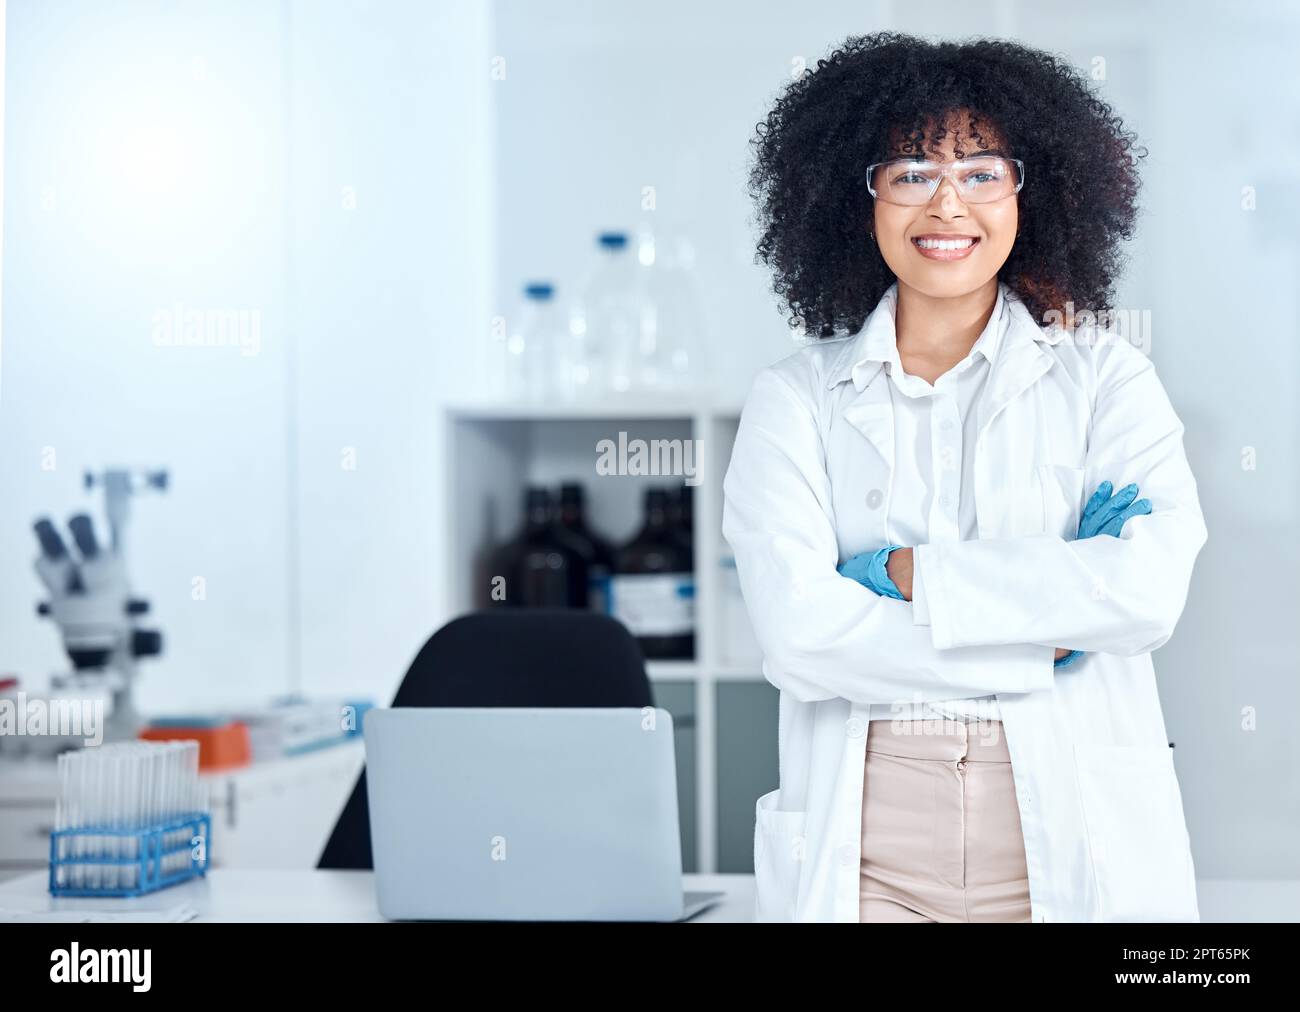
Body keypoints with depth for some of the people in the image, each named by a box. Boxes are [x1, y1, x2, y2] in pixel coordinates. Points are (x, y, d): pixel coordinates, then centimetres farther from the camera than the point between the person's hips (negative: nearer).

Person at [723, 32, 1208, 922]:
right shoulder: (796, 398, 2)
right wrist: (1045, 646, -11)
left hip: (1078, 844, 0)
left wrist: (907, 575, -12)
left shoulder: (1106, 375, 3)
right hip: (867, 855, 0)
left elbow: (1150, 591, -13)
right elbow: (797, 631, -11)